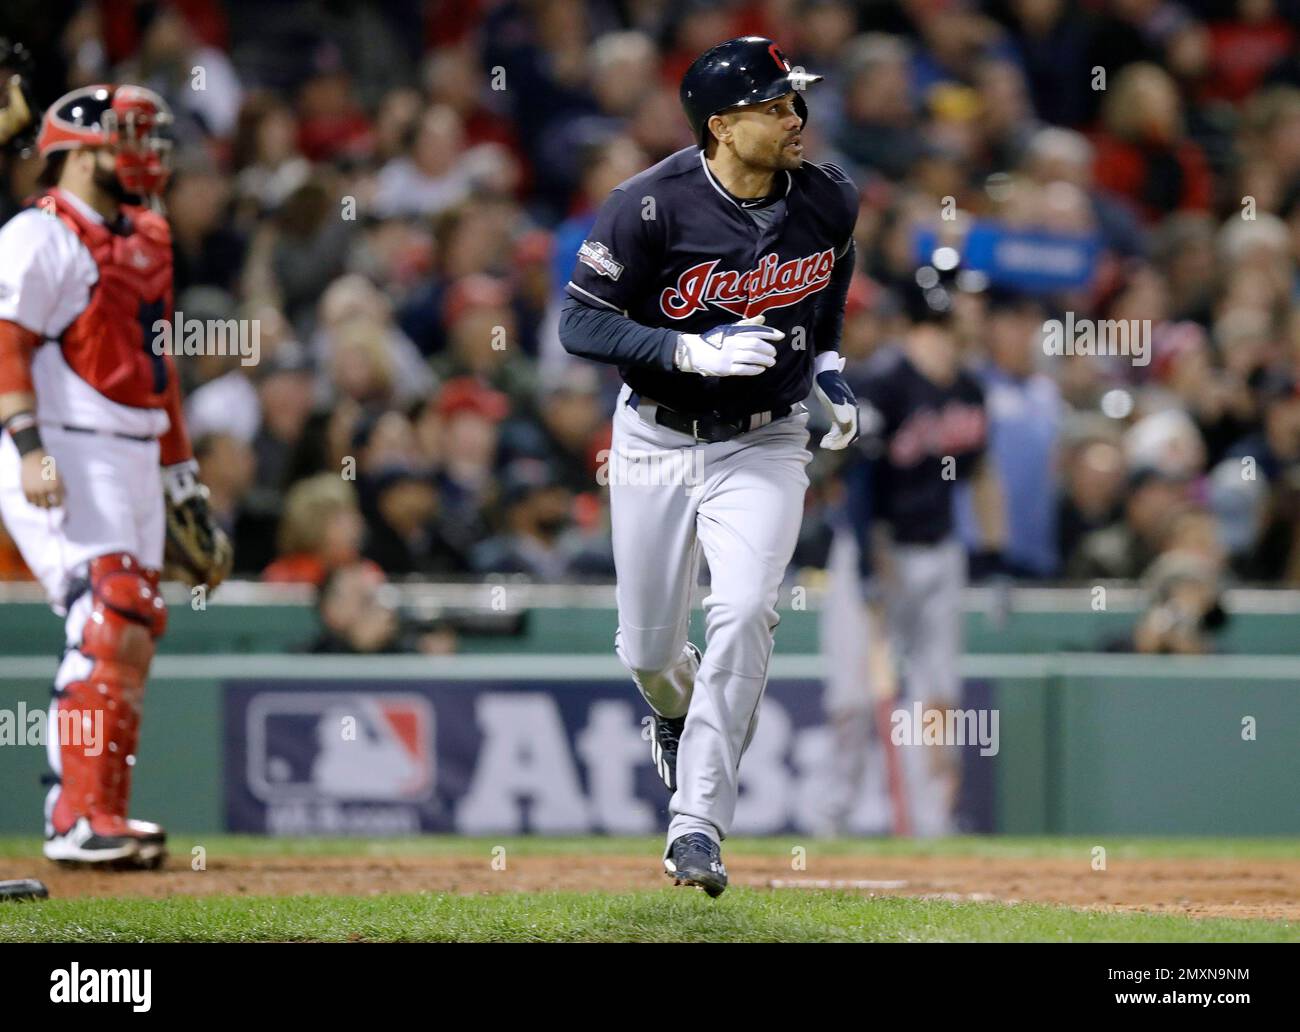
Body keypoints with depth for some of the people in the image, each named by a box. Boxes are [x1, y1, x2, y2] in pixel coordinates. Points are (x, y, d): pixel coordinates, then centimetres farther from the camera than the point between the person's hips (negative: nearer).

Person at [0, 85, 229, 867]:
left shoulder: (145, 241, 21)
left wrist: (186, 486, 24)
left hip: (135, 462, 9)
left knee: (131, 635, 5)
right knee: (111, 626, -17)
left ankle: (91, 819, 10)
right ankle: (83, 818, -17)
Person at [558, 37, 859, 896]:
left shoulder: (829, 202, -8)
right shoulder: (653, 206, -21)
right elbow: (581, 324, -20)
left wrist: (829, 367, 5)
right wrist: (695, 350, -31)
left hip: (763, 446, 1)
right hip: (656, 441, -1)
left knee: (743, 614, -21)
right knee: (648, 649, 9)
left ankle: (697, 826, -18)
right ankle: (679, 713, 47)